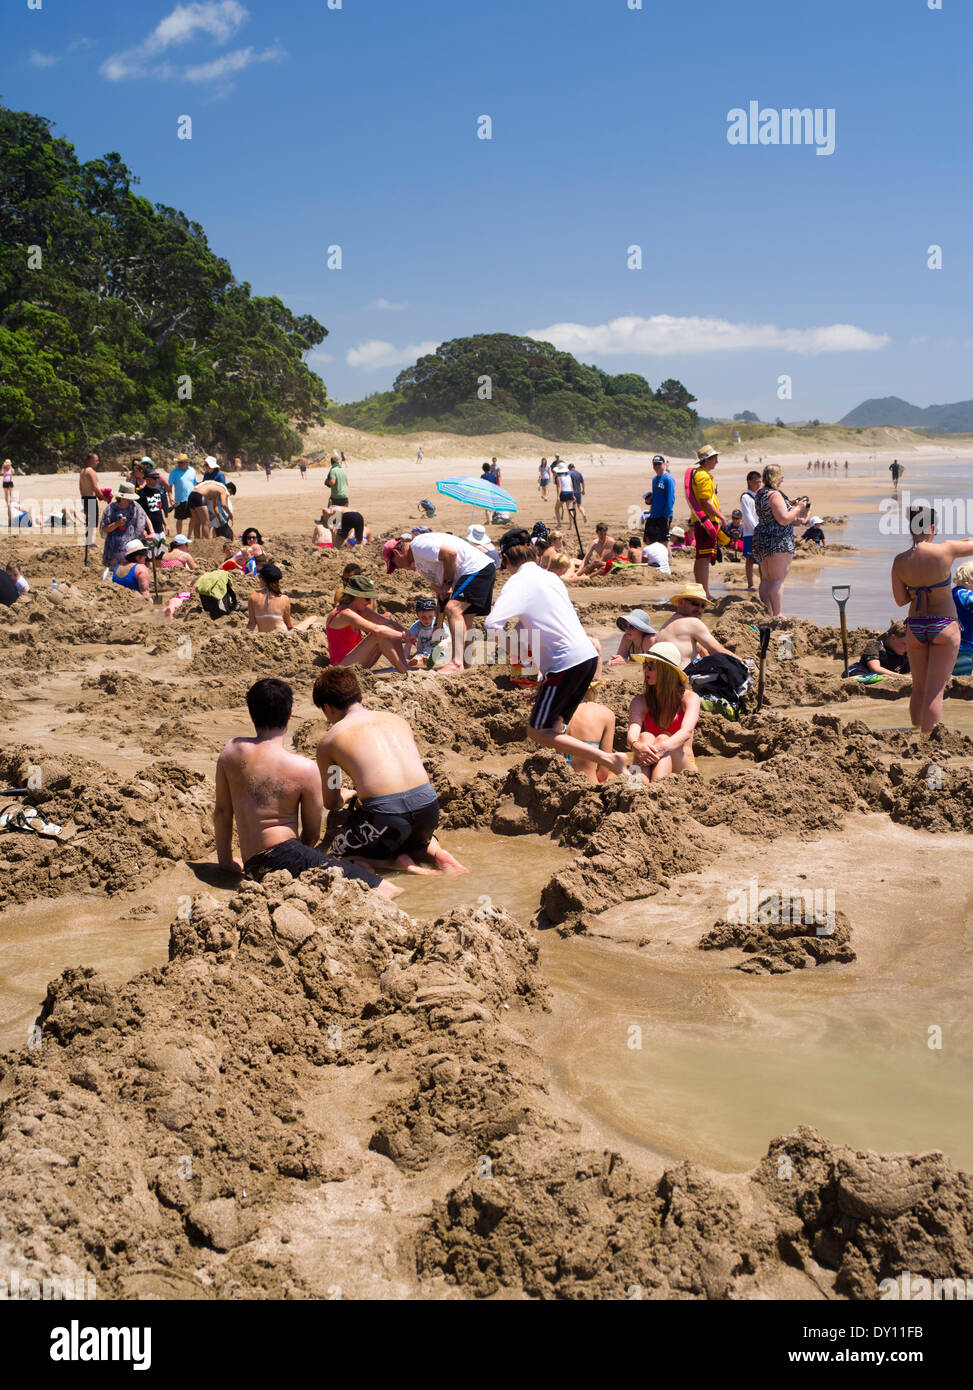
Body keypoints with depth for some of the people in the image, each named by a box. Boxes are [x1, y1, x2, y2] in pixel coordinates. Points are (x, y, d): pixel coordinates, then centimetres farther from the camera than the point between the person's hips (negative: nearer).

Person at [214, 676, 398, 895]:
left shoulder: (231, 751, 6)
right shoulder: (306, 769, -6)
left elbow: (221, 811, 15)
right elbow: (312, 834, 3)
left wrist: (225, 860, 30)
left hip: (253, 867, 7)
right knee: (386, 890, -11)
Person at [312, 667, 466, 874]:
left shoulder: (329, 740, 11)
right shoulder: (396, 719, 22)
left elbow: (331, 804, 21)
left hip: (385, 813, -5)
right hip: (428, 805, 5)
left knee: (338, 850, 22)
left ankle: (398, 862, 0)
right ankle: (434, 850, 9)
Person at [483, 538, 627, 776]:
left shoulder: (518, 582, -6)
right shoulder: (550, 577, 18)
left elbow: (491, 624, -19)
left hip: (565, 663, -9)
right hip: (588, 656, 9)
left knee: (537, 732, -1)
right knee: (556, 726, 17)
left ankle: (608, 759, -9)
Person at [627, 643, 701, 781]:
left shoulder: (689, 698, 0)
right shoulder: (641, 701, 7)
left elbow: (686, 732, -19)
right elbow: (633, 732, -13)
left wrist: (661, 748, -40)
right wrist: (636, 746, -39)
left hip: (682, 769, -1)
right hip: (649, 769, 1)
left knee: (663, 738, -27)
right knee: (646, 737, -25)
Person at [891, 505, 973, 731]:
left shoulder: (899, 561, -5)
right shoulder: (945, 550, -15)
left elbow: (901, 600, 2)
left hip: (914, 627, 4)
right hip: (944, 626, -4)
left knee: (918, 688, 17)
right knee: (934, 692, -3)